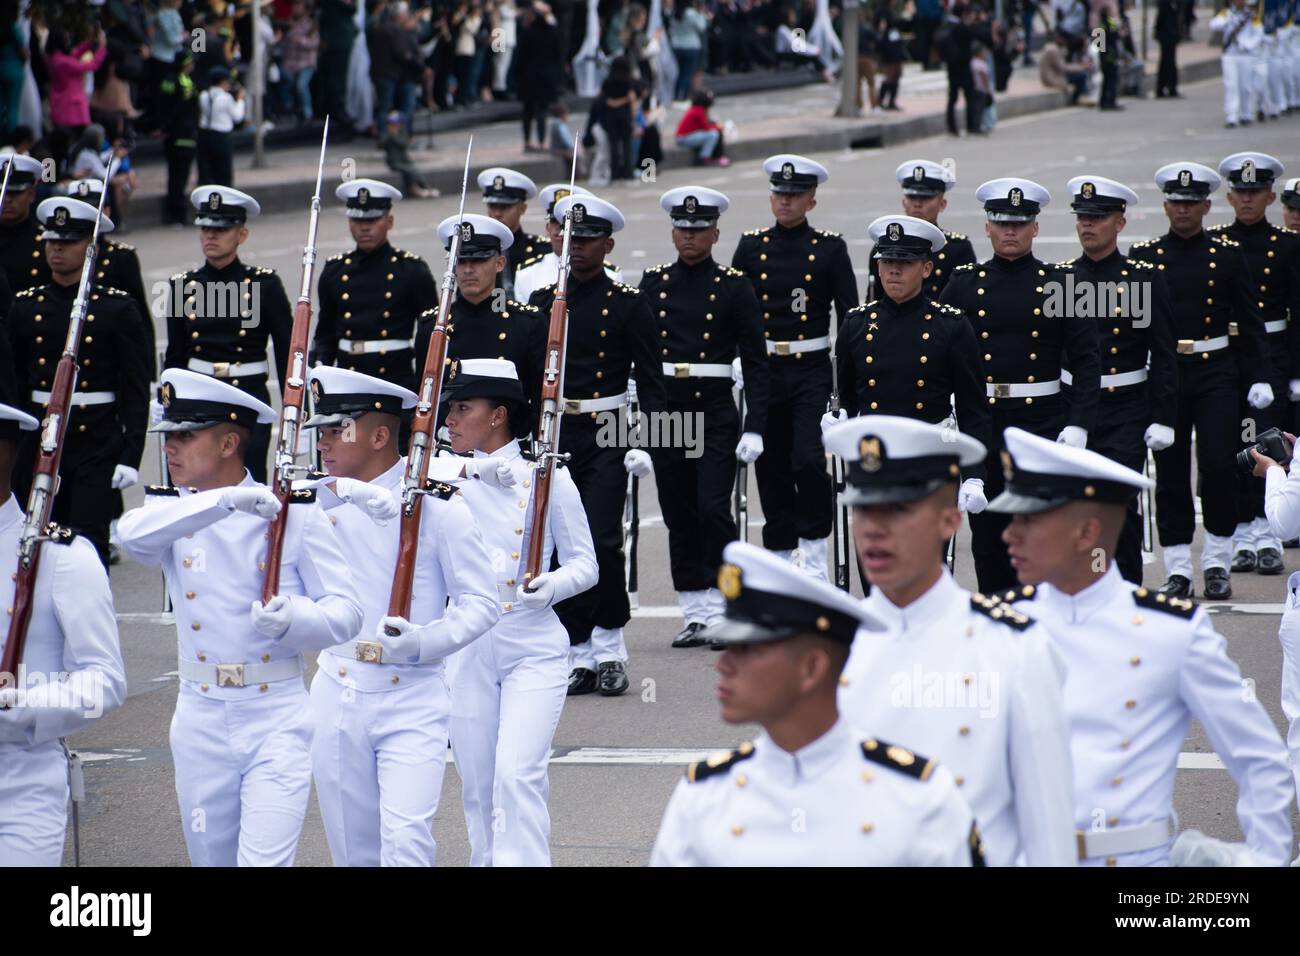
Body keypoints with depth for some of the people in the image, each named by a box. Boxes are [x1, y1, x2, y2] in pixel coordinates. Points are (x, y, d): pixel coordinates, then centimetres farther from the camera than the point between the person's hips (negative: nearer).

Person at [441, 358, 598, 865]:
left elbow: (584, 564, 2)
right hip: (466, 648, 4)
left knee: (518, 775, -15)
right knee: (477, 784, 7)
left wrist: (551, 586, -19)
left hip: (533, 648, -4)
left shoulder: (547, 478, -2)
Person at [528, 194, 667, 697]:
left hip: (607, 437, -4)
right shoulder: (542, 301, 9)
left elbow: (650, 379, 0)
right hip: (552, 438, 4)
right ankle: (579, 654, 10)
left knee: (602, 542, -12)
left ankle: (609, 646, 3)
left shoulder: (628, 303, 0)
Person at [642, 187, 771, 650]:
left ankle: (721, 611, -5)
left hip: (716, 413, -3)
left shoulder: (734, 286, -1)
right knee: (679, 516, 6)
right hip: (664, 413, 3)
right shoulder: (653, 283, 7)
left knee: (713, 508, -12)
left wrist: (754, 429, -9)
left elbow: (756, 364, -1)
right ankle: (694, 615, 12)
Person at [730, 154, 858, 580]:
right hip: (763, 370, 3)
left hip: (812, 371, -3)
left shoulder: (830, 248, 0)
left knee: (808, 458, -16)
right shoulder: (751, 246, 5)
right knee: (771, 465, 6)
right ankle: (781, 553, 17)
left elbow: (849, 313, 1)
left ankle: (813, 546, 1)